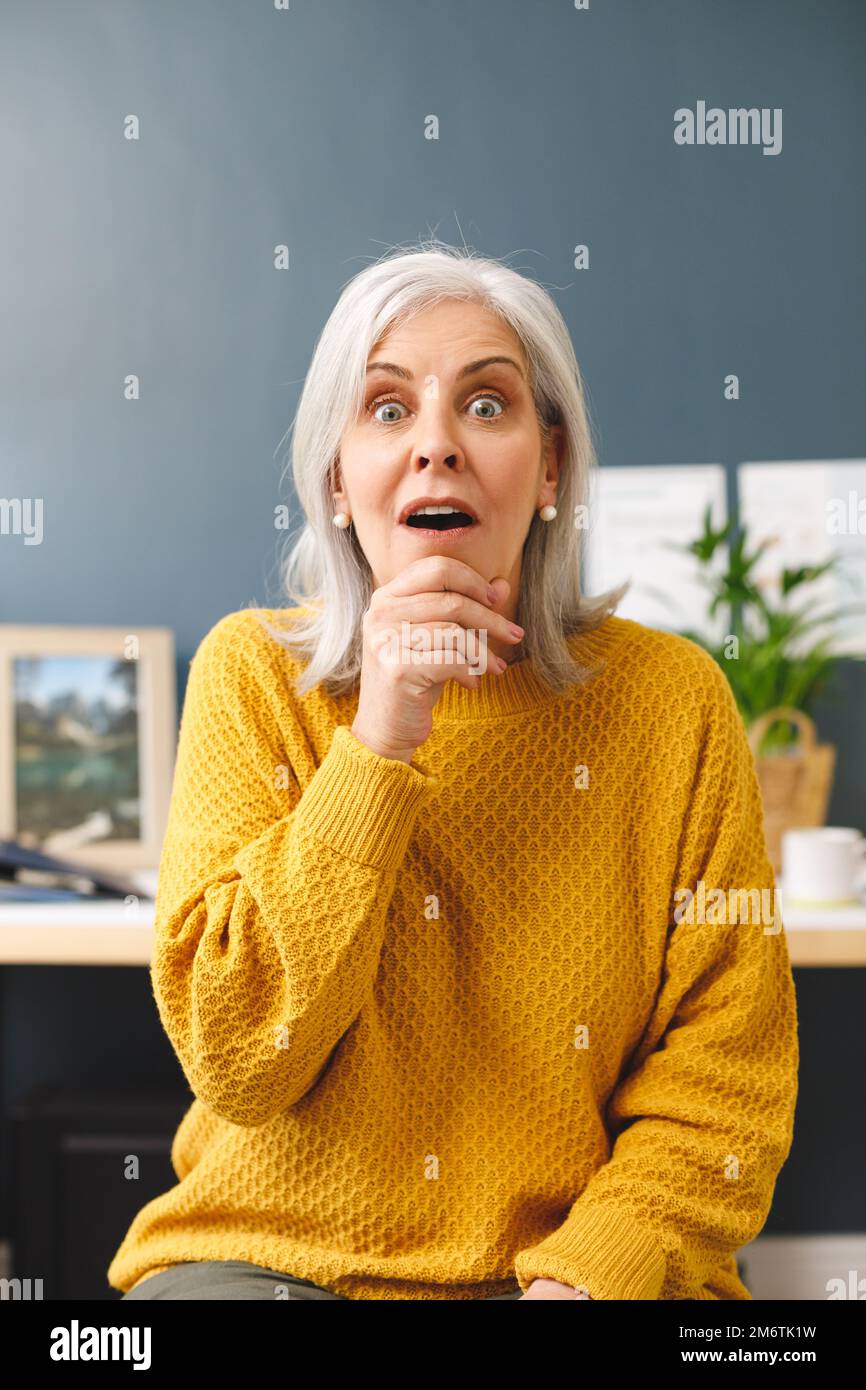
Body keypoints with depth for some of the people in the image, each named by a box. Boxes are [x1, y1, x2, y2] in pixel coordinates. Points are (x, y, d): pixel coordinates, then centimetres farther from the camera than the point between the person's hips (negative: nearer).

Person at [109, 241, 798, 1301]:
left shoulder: (671, 698, -4)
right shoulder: (252, 672, -4)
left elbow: (722, 1083, -2)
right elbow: (239, 1065, -11)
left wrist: (581, 1275, -17)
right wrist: (377, 745, -19)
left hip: (583, 1261, 1)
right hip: (273, 1252, -1)